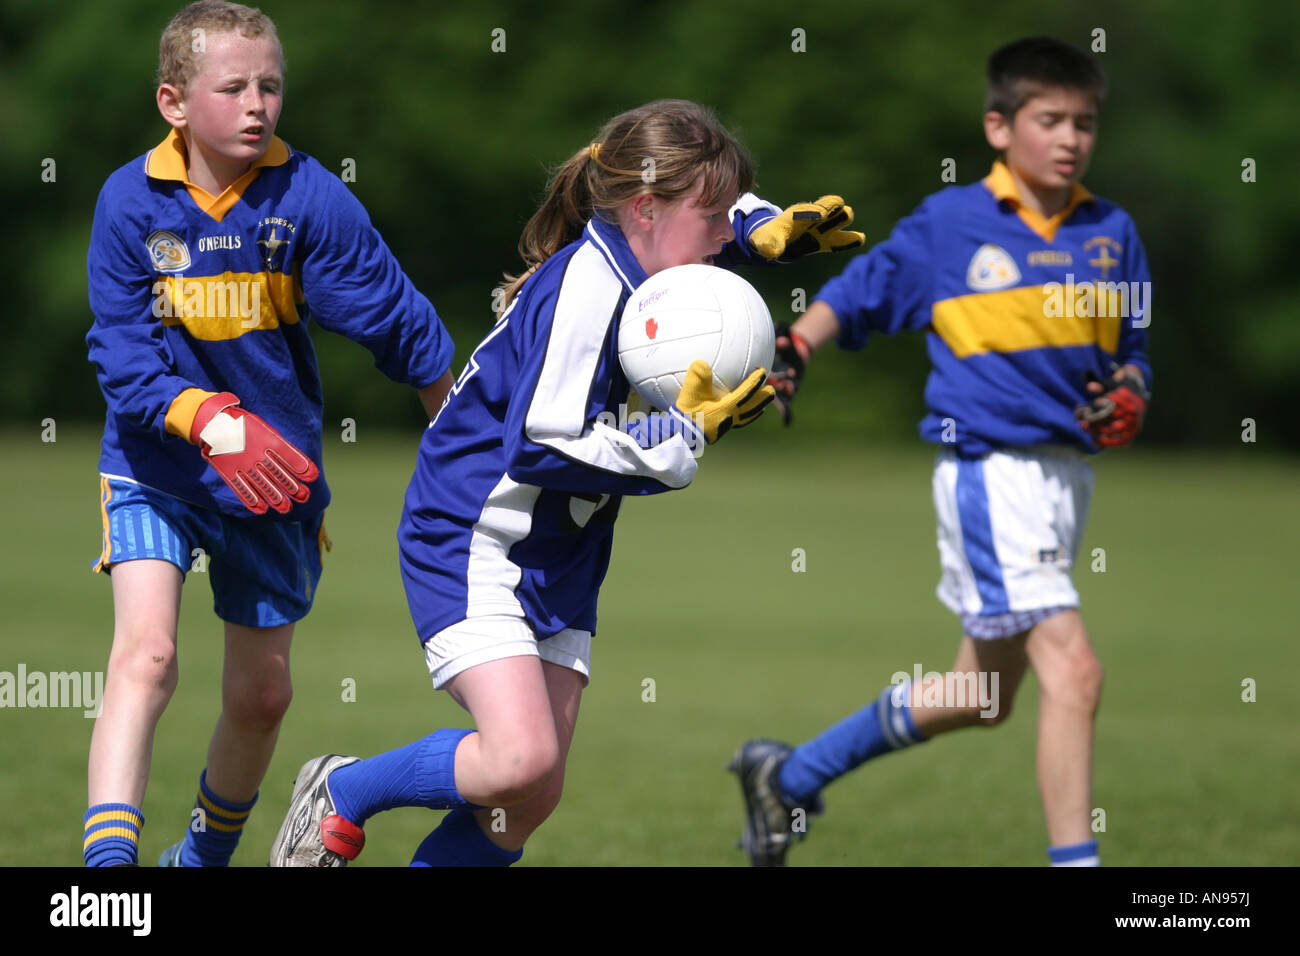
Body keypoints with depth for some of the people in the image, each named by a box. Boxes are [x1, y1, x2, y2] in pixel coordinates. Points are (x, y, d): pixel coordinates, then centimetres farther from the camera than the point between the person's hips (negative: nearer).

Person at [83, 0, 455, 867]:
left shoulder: (309, 199, -15)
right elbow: (123, 354, -17)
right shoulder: (133, 201, -14)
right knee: (145, 654, -21)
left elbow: (396, 322, -6)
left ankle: (207, 854, 36)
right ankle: (108, 859, -28)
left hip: (275, 470, 2)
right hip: (155, 465, -2)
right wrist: (210, 421, -34)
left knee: (261, 692, 11)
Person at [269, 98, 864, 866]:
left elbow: (719, 223, 28)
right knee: (520, 760, -24)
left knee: (529, 802, 3)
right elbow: (541, 445, -28)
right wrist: (686, 431, -22)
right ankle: (341, 793, 0)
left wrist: (772, 231, 6)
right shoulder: (584, 289, -23)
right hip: (473, 544, -10)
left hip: (560, 564, 10)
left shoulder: (635, 261, 4)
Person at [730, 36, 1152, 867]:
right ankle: (1075, 859, -15)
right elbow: (859, 293, 4)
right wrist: (793, 347, -12)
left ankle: (791, 777, 34)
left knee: (984, 695, 17)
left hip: (1067, 475, 7)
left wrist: (1128, 400, -6)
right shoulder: (949, 224, -5)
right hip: (990, 468, -7)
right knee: (1073, 668, -20)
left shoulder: (1112, 233, 8)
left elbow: (1131, 352, 15)